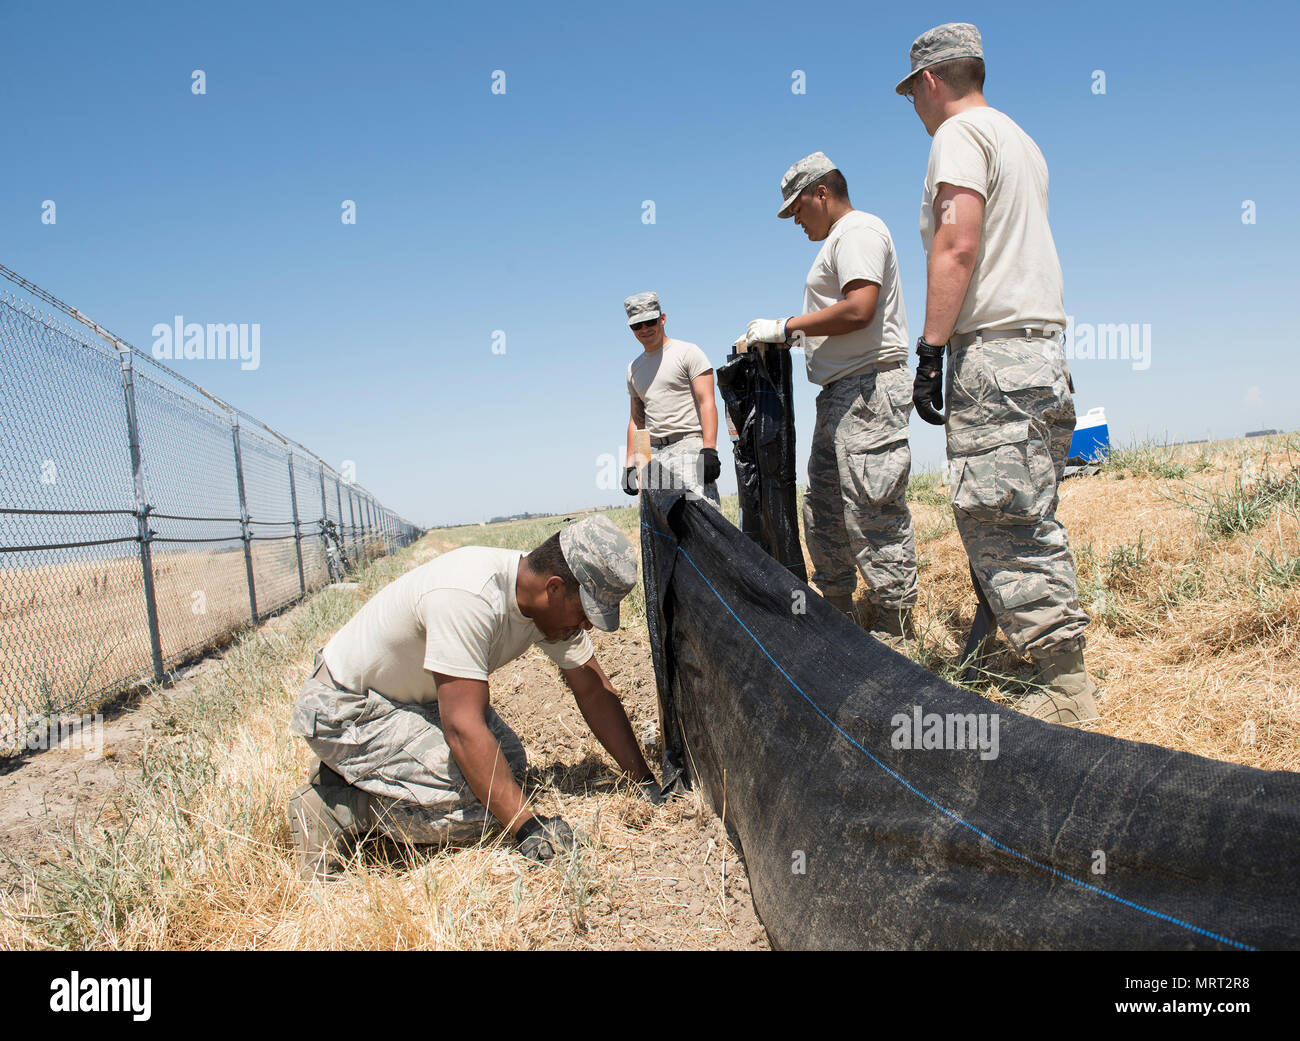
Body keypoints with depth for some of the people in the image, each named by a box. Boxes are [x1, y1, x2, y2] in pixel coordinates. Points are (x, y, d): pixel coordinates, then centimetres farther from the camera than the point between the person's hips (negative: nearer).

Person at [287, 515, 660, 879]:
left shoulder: (557, 603, -9)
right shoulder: (469, 598, -35)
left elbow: (594, 690, 0)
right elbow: (463, 727, -35)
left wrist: (643, 780, -2)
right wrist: (528, 829, -34)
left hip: (414, 697, 9)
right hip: (345, 711, -9)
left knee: (507, 763, 1)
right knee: (472, 805, -21)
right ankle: (333, 807, -4)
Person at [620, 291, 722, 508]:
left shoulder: (687, 352, 2)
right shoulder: (634, 368, 21)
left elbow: (707, 403, -8)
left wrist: (709, 450, -19)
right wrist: (630, 464, 17)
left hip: (690, 447, -6)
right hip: (653, 454, 6)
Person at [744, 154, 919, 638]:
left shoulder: (857, 230, -7)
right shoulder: (841, 239, 25)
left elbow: (858, 308, -21)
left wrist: (786, 327, -14)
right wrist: (774, 339, 16)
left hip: (867, 386, -11)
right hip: (840, 394, 11)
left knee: (872, 516, -11)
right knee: (823, 511, 14)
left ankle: (894, 629, -4)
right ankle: (836, 612, 23)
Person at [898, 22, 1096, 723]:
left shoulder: (960, 134, -3)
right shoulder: (1021, 140, 25)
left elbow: (956, 248, -16)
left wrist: (930, 352, -17)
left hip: (992, 350, -10)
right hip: (1045, 352, 10)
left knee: (1001, 527, -11)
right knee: (1023, 524, 11)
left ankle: (1066, 690, -10)